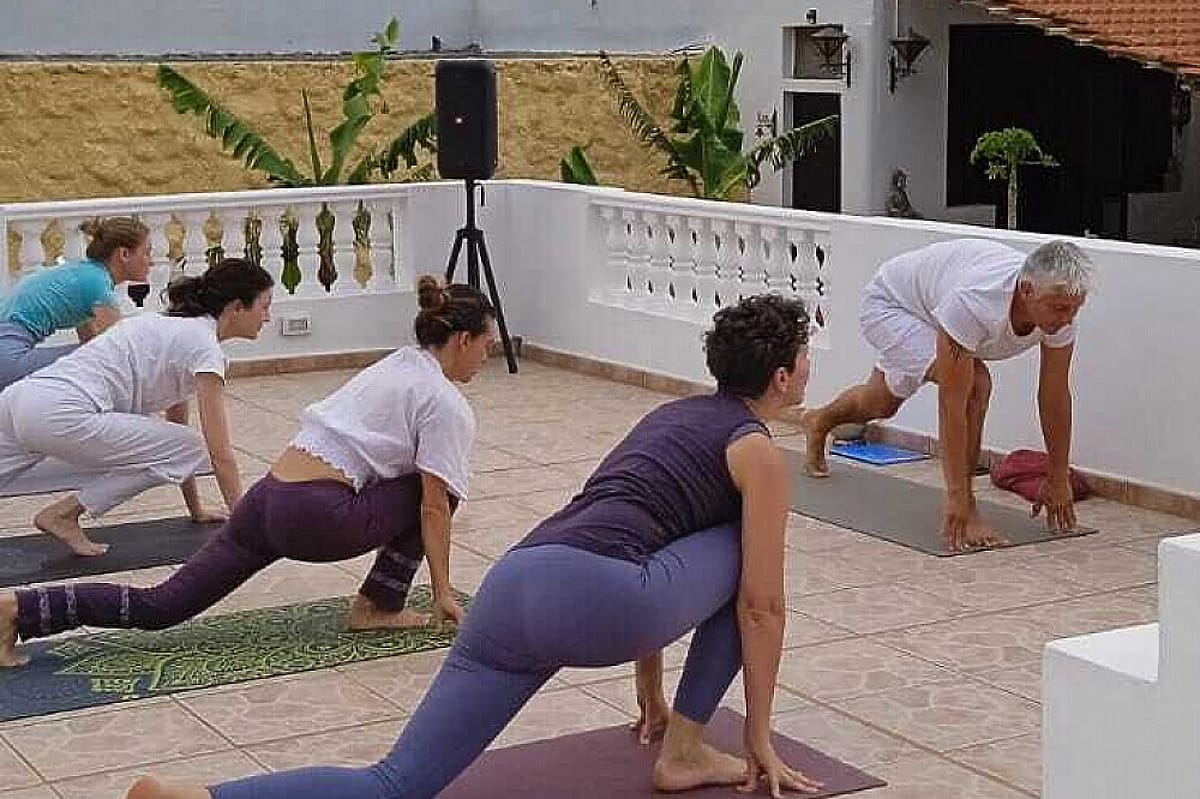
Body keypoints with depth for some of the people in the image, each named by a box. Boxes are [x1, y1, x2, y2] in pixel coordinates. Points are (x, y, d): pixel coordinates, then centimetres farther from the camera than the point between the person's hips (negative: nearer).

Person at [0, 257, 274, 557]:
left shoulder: (176, 328, 24)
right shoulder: (203, 344, -4)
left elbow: (176, 422, 30)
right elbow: (220, 453, -6)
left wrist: (196, 510, 34)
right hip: (59, 416, -9)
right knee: (188, 451, 0)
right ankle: (63, 513, -1)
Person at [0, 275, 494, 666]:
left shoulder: (400, 364, 24)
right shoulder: (446, 403, -3)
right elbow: (434, 508, -5)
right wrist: (443, 591, 3)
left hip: (266, 498, 8)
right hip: (314, 516, -8)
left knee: (159, 606, 5)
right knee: (439, 489, 10)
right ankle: (377, 608, 12)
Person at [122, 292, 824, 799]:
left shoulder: (672, 415, 33)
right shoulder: (760, 452, 8)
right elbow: (762, 605, 8)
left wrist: (651, 692, 48)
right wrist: (760, 735, 18)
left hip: (512, 589, 7)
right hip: (591, 599, -7)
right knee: (743, 556, 19)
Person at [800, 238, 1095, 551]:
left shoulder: (1061, 303, -28)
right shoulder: (975, 301, -47)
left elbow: (1055, 396, -16)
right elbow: (952, 405, -43)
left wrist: (1059, 480, -10)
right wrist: (957, 495, -41)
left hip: (930, 305, 7)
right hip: (888, 303, -7)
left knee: (883, 404, 28)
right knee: (972, 384, -29)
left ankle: (819, 422, 61)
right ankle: (961, 507, -16)